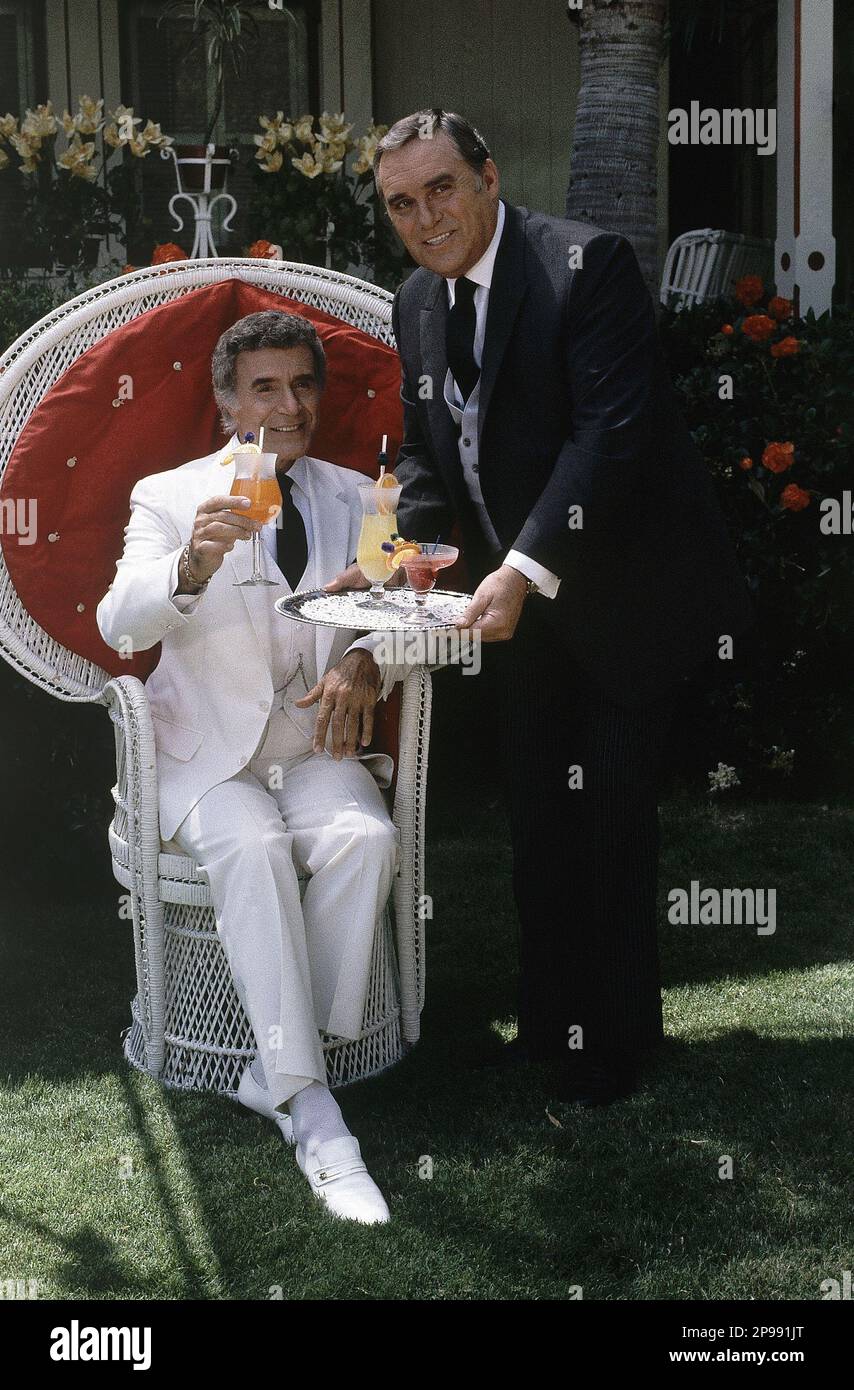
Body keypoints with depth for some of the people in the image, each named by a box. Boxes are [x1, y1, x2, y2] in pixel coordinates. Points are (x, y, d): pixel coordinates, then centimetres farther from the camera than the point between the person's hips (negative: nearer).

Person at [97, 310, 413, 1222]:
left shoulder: (354, 499, 12)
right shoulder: (168, 497, 1)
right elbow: (119, 624, -15)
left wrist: (366, 660, -16)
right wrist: (190, 569, -37)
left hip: (318, 750, 3)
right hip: (206, 757, -2)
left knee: (365, 840, -29)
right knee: (251, 847, -33)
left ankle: (276, 1072, -18)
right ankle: (312, 1112, -31)